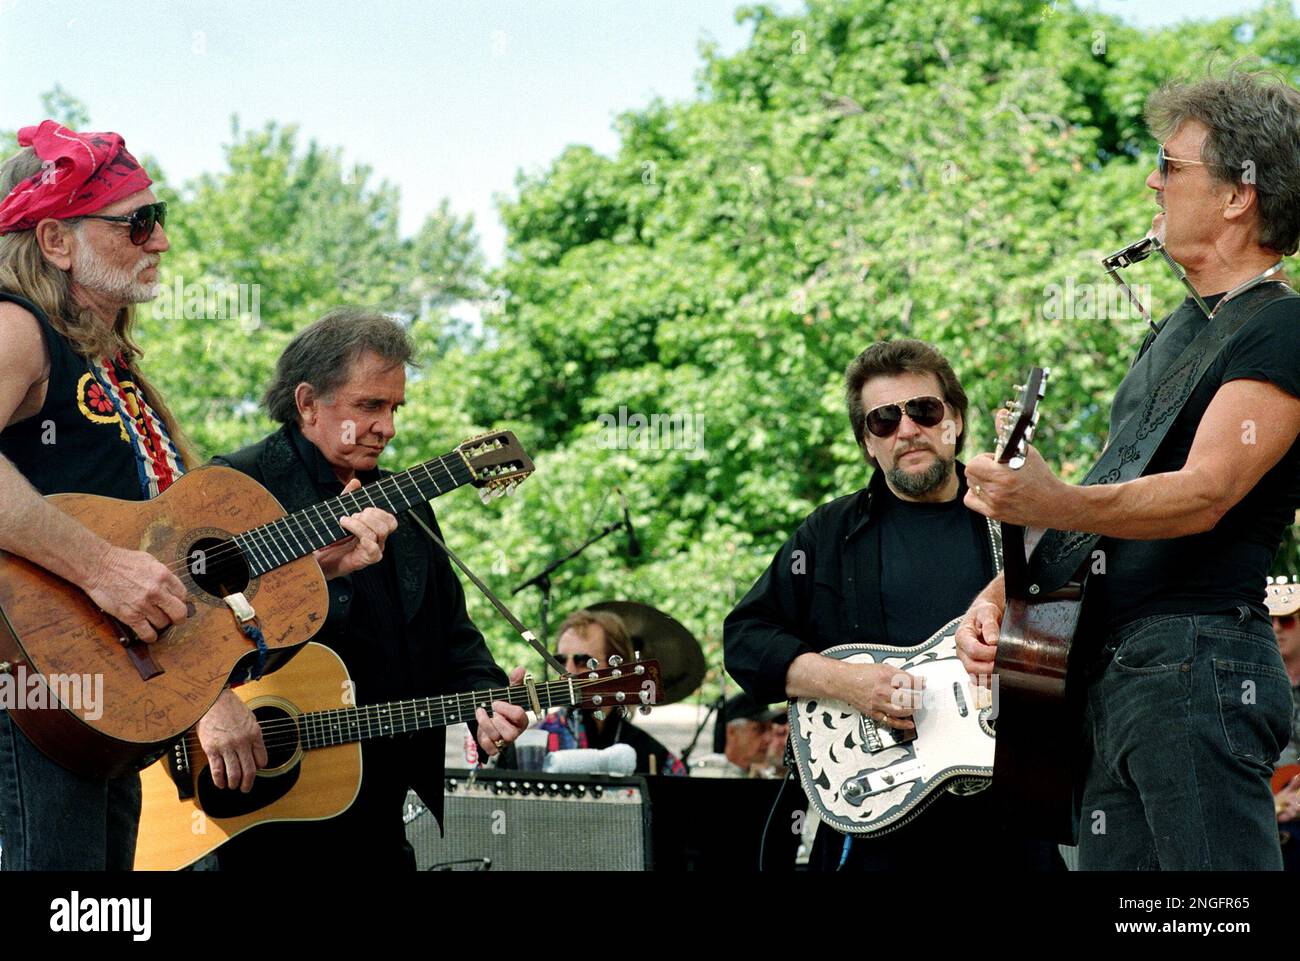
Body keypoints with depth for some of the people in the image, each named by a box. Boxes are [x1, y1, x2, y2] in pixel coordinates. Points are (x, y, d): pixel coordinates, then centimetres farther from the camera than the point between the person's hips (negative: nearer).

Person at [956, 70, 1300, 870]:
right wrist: (997, 598, 9)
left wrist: (1055, 507, -37)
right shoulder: (1174, 331, 22)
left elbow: (1205, 494, -21)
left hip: (1199, 661, -10)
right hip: (1112, 669, 10)